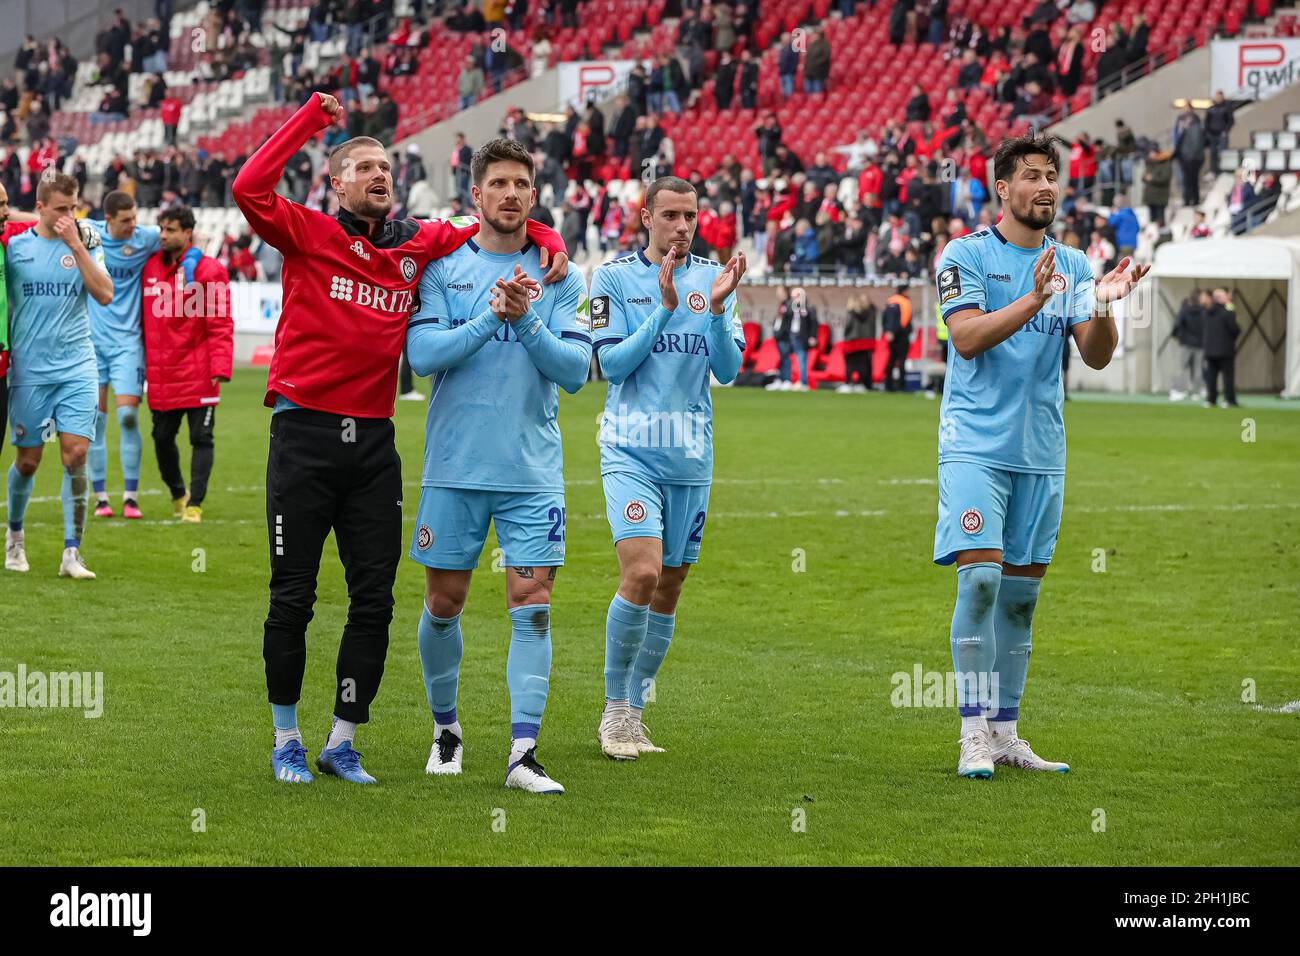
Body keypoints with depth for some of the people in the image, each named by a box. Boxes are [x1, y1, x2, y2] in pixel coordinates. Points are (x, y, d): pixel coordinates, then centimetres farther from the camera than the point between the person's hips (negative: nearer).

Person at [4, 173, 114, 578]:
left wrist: (76, 245, -13)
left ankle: (72, 553, -6)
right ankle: (15, 534, 30)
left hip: (76, 367, 0)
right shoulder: (14, 246, 3)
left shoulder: (86, 243, 5)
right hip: (28, 369, 0)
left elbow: (105, 294, -9)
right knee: (28, 460, 4)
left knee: (76, 454, -10)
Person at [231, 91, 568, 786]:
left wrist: (549, 246, 4)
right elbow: (250, 188, -19)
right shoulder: (308, 234, -2)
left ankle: (342, 742, 15)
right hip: (305, 434, -4)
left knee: (375, 600, 4)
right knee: (293, 597, 3)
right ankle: (286, 740, 15)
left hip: (374, 442, 4)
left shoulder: (418, 243, 9)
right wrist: (312, 116, -13)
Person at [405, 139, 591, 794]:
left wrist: (528, 321, -16)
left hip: (533, 470, 0)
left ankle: (523, 752, -9)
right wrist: (491, 317, -17)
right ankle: (445, 727, 28)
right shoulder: (443, 267, 3)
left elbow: (575, 369, -2)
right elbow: (422, 352, -8)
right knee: (443, 602, 7)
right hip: (454, 468, 0)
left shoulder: (558, 276, 5)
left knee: (532, 603, -8)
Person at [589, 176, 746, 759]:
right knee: (642, 572, -20)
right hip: (631, 449, -4)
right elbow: (611, 363, -8)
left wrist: (717, 307, -15)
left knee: (670, 585, 7)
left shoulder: (713, 279, 8)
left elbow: (727, 369, 1)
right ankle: (615, 709, -6)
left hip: (691, 455, 4)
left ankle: (634, 711, 20)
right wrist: (666, 308, -16)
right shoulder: (614, 278, -1)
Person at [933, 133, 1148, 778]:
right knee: (980, 579, -16)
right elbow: (967, 336, -15)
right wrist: (1033, 300, -27)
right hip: (976, 445, -5)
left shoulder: (1072, 264, 11)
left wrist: (1103, 306, -17)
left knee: (1021, 593, 8)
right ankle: (974, 732, -13)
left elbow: (1097, 357, 3)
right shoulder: (966, 255, -2)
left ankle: (1005, 734, 14)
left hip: (1041, 452, 5)